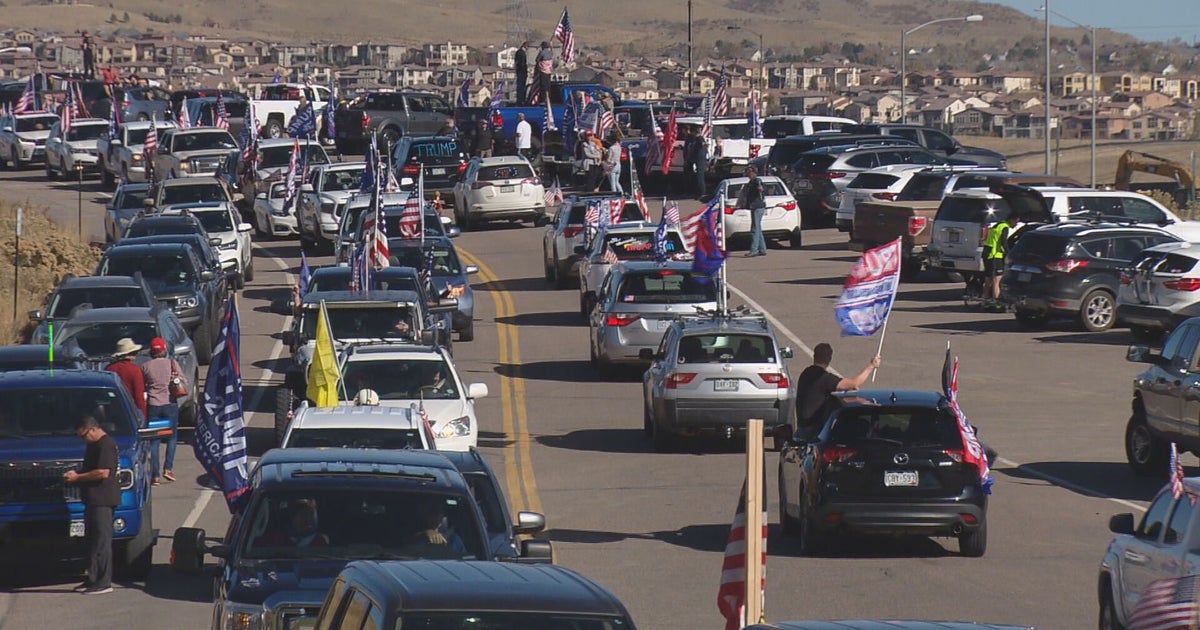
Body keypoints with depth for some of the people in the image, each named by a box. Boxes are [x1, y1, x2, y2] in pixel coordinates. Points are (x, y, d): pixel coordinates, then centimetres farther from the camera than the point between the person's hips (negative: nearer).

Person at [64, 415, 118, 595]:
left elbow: (103, 472, -21)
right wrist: (76, 475, 9)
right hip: (93, 499, 11)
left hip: (102, 500, -11)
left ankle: (104, 582, -9)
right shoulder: (94, 445, 19)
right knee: (92, 540, 13)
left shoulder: (106, 445, -13)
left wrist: (77, 477, -14)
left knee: (102, 540, -9)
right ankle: (93, 579, 19)